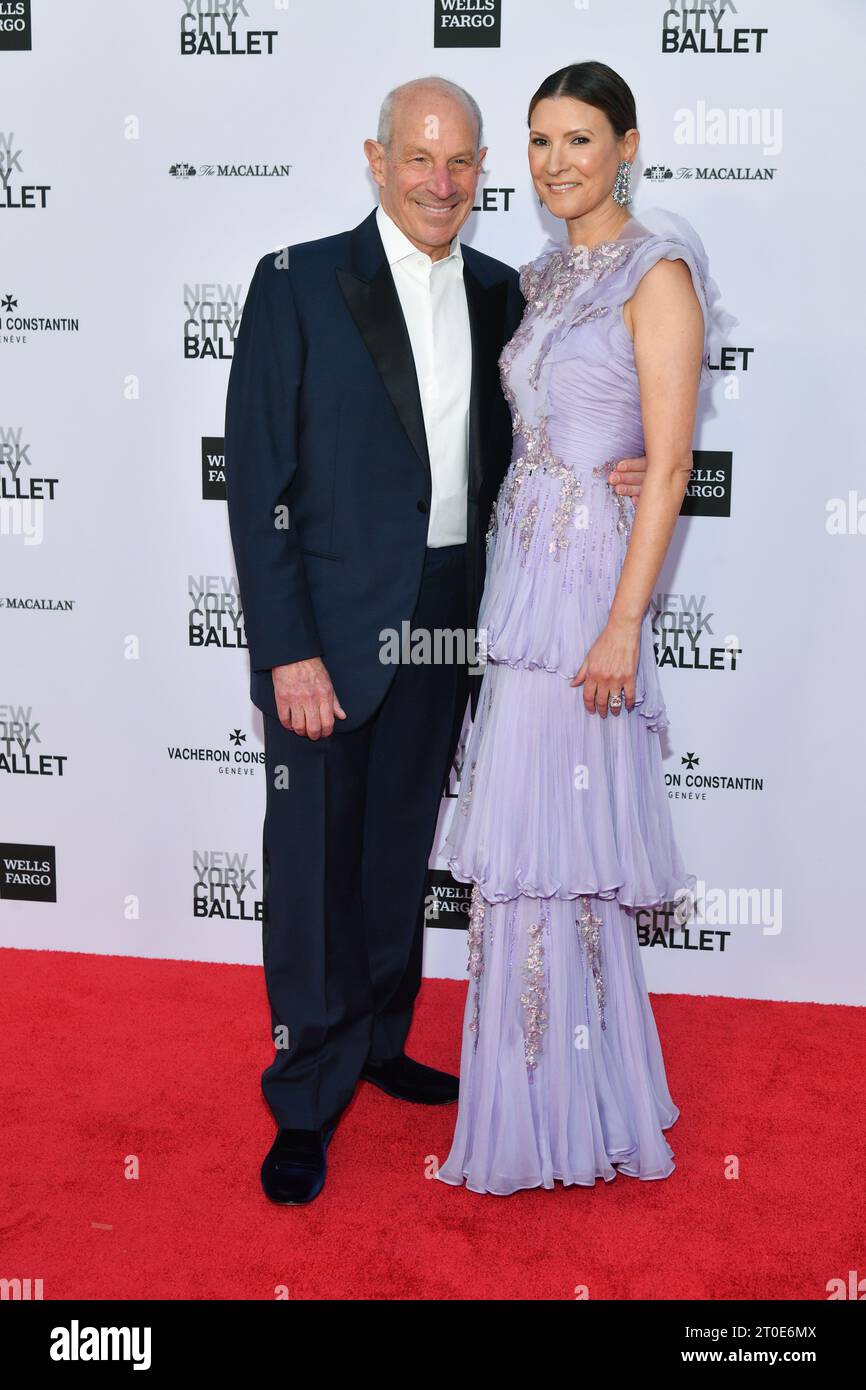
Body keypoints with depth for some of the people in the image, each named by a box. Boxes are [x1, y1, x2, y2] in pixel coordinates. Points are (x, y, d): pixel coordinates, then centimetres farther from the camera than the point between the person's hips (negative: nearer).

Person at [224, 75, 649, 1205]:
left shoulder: (500, 294, 7)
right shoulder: (299, 284, -7)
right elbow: (257, 482, -11)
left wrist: (595, 480, -8)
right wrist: (289, 651, -16)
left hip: (444, 630, 5)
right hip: (328, 629, -5)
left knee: (401, 854, 18)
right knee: (314, 866, 3)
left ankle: (379, 1042, 38)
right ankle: (307, 1101, 21)